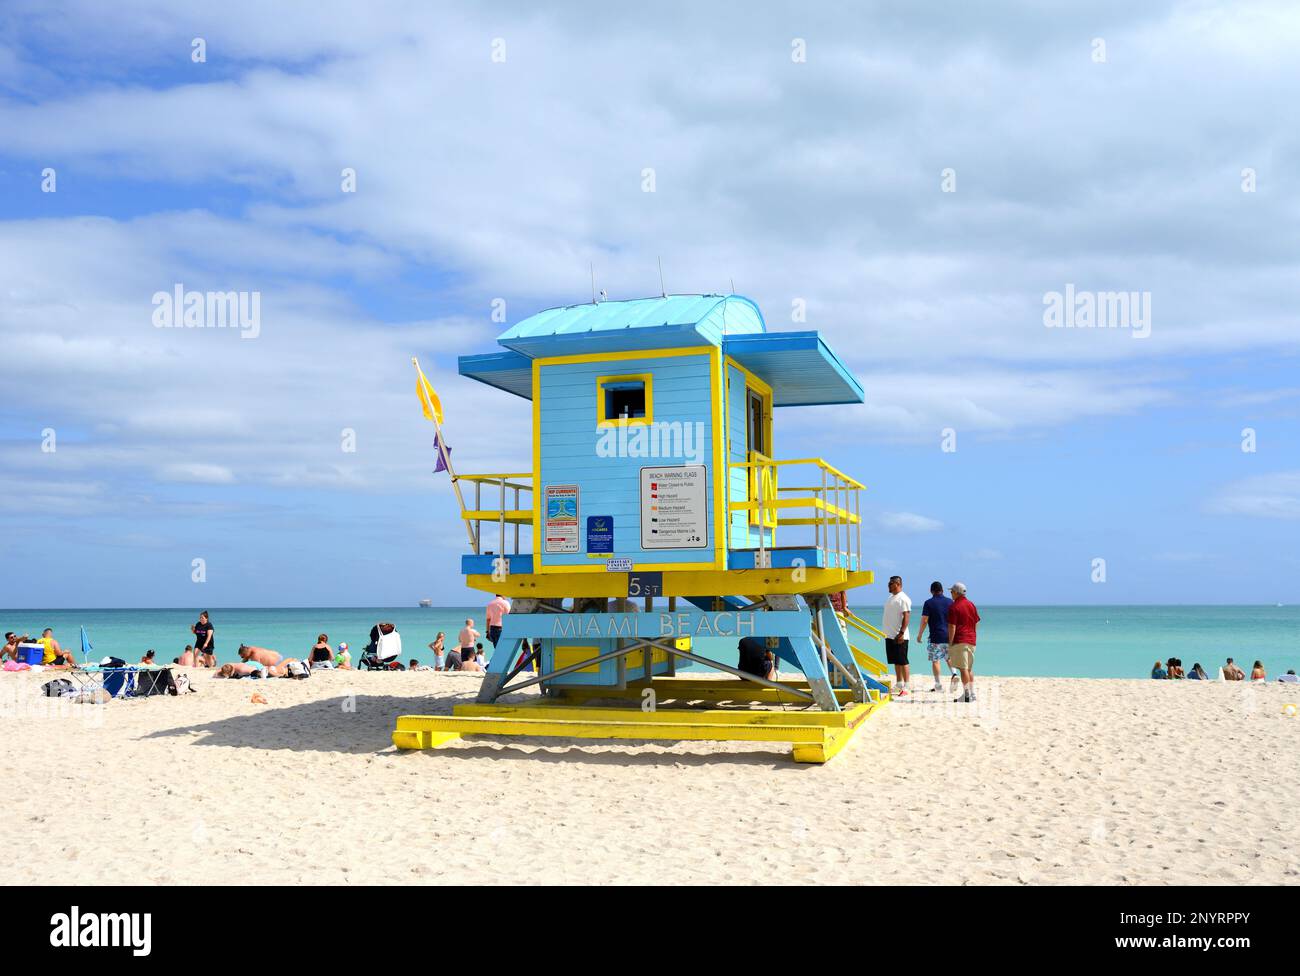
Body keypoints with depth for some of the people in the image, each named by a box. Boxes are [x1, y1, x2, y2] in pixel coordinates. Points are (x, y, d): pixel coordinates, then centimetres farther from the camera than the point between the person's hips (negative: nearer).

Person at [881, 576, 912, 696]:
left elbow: (906, 617, -18)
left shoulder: (903, 599, -12)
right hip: (889, 636, 9)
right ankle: (898, 685, 19)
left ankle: (906, 687, -5)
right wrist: (886, 632, 19)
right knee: (896, 662, 13)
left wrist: (901, 633, -23)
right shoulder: (891, 598, 17)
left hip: (899, 636, -9)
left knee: (902, 661, -7)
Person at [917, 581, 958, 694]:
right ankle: (954, 674, -6)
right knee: (949, 658, 19)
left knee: (935, 660, 5)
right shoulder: (950, 602, 5)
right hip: (949, 636, 4)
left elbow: (924, 620, -10)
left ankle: (939, 685, 3)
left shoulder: (929, 603, -6)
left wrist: (919, 635, 0)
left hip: (936, 637, -4)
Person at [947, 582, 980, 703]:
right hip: (971, 640, 7)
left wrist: (950, 643, -9)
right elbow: (976, 622, 15)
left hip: (959, 641, -7)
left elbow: (952, 627, -13)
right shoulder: (971, 605, 12)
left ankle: (967, 695, -8)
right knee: (969, 669, 15)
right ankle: (972, 694, 16)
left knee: (963, 669, -7)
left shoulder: (954, 607, -10)